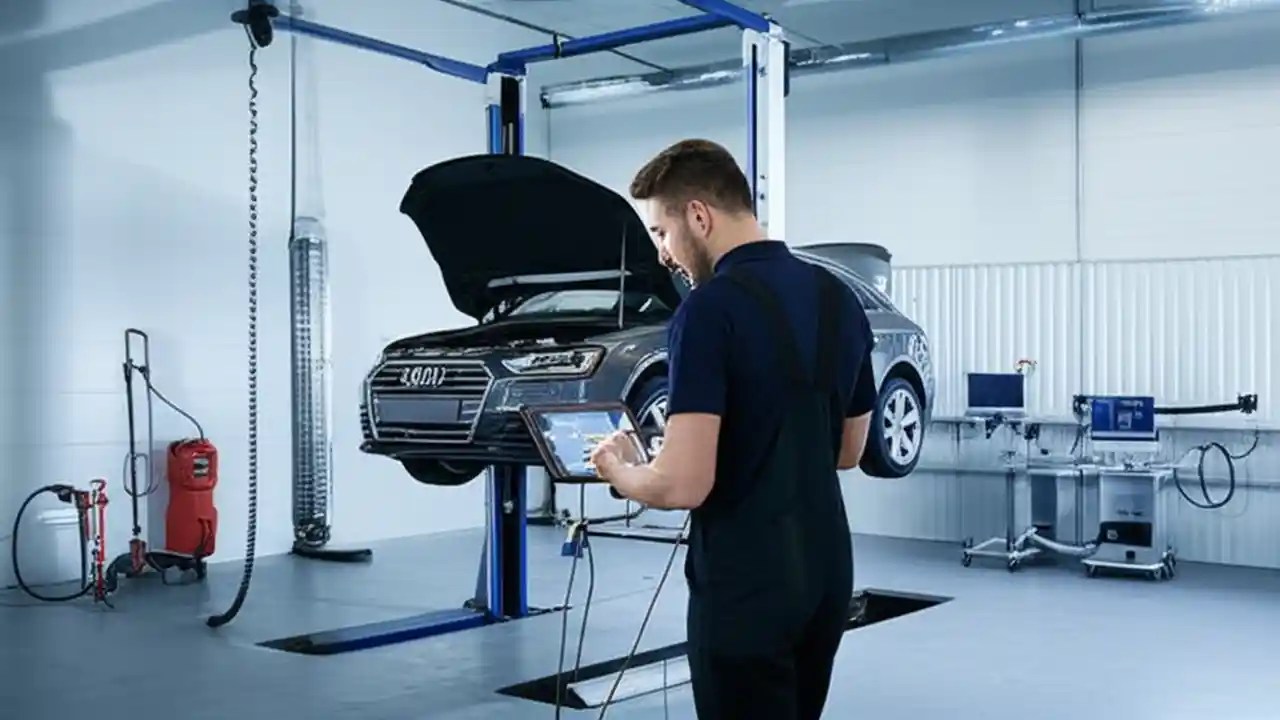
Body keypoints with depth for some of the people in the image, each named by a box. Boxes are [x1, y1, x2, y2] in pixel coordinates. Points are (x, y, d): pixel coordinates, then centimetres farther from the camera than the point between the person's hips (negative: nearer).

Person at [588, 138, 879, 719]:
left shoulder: (711, 308, -19)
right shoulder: (841, 300, 6)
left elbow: (683, 483, -24)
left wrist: (619, 470, -4)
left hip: (745, 589, -8)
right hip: (825, 577, 8)